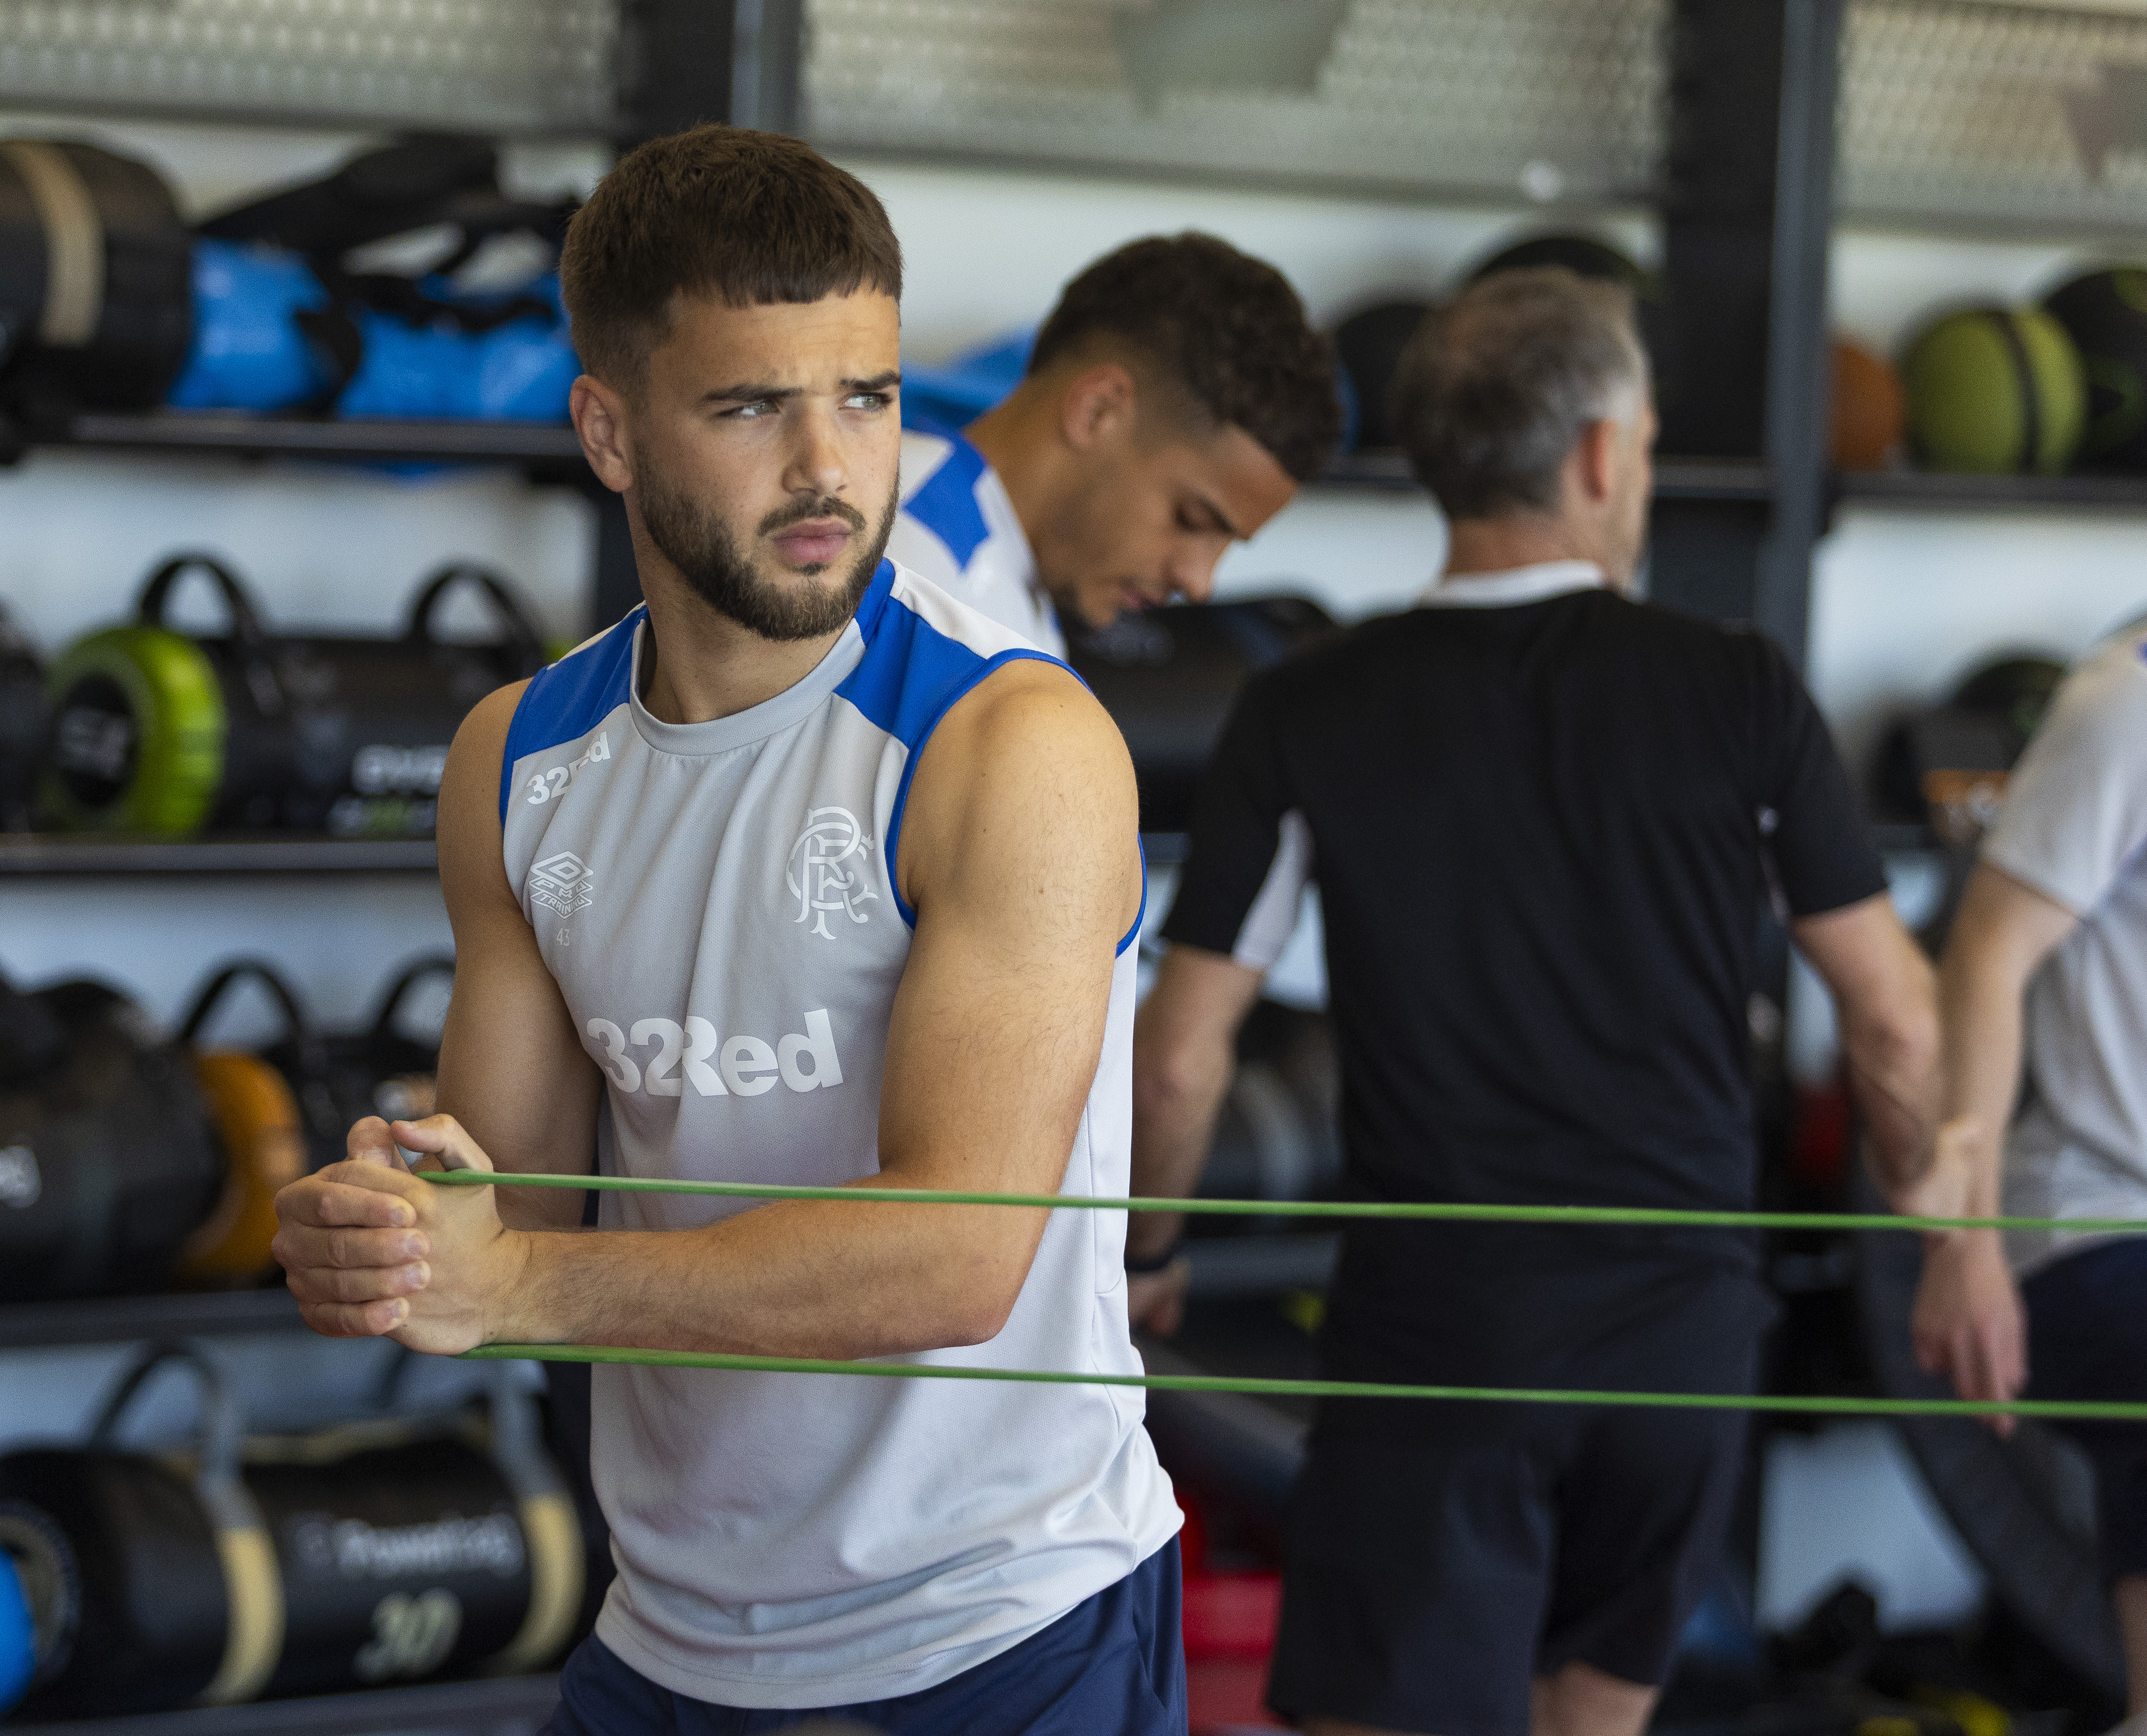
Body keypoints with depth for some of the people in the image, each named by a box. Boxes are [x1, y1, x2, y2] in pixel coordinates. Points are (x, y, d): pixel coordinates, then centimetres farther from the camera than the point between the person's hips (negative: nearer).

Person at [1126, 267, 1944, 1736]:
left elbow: (1181, 1055, -2)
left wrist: (1148, 1253, 16)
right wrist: (1920, 1189, 20)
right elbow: (1896, 1024, -1)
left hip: (1433, 1319, -2)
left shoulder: (1308, 714, -4)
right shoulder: (1737, 693, -4)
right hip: (1683, 1313, 2)